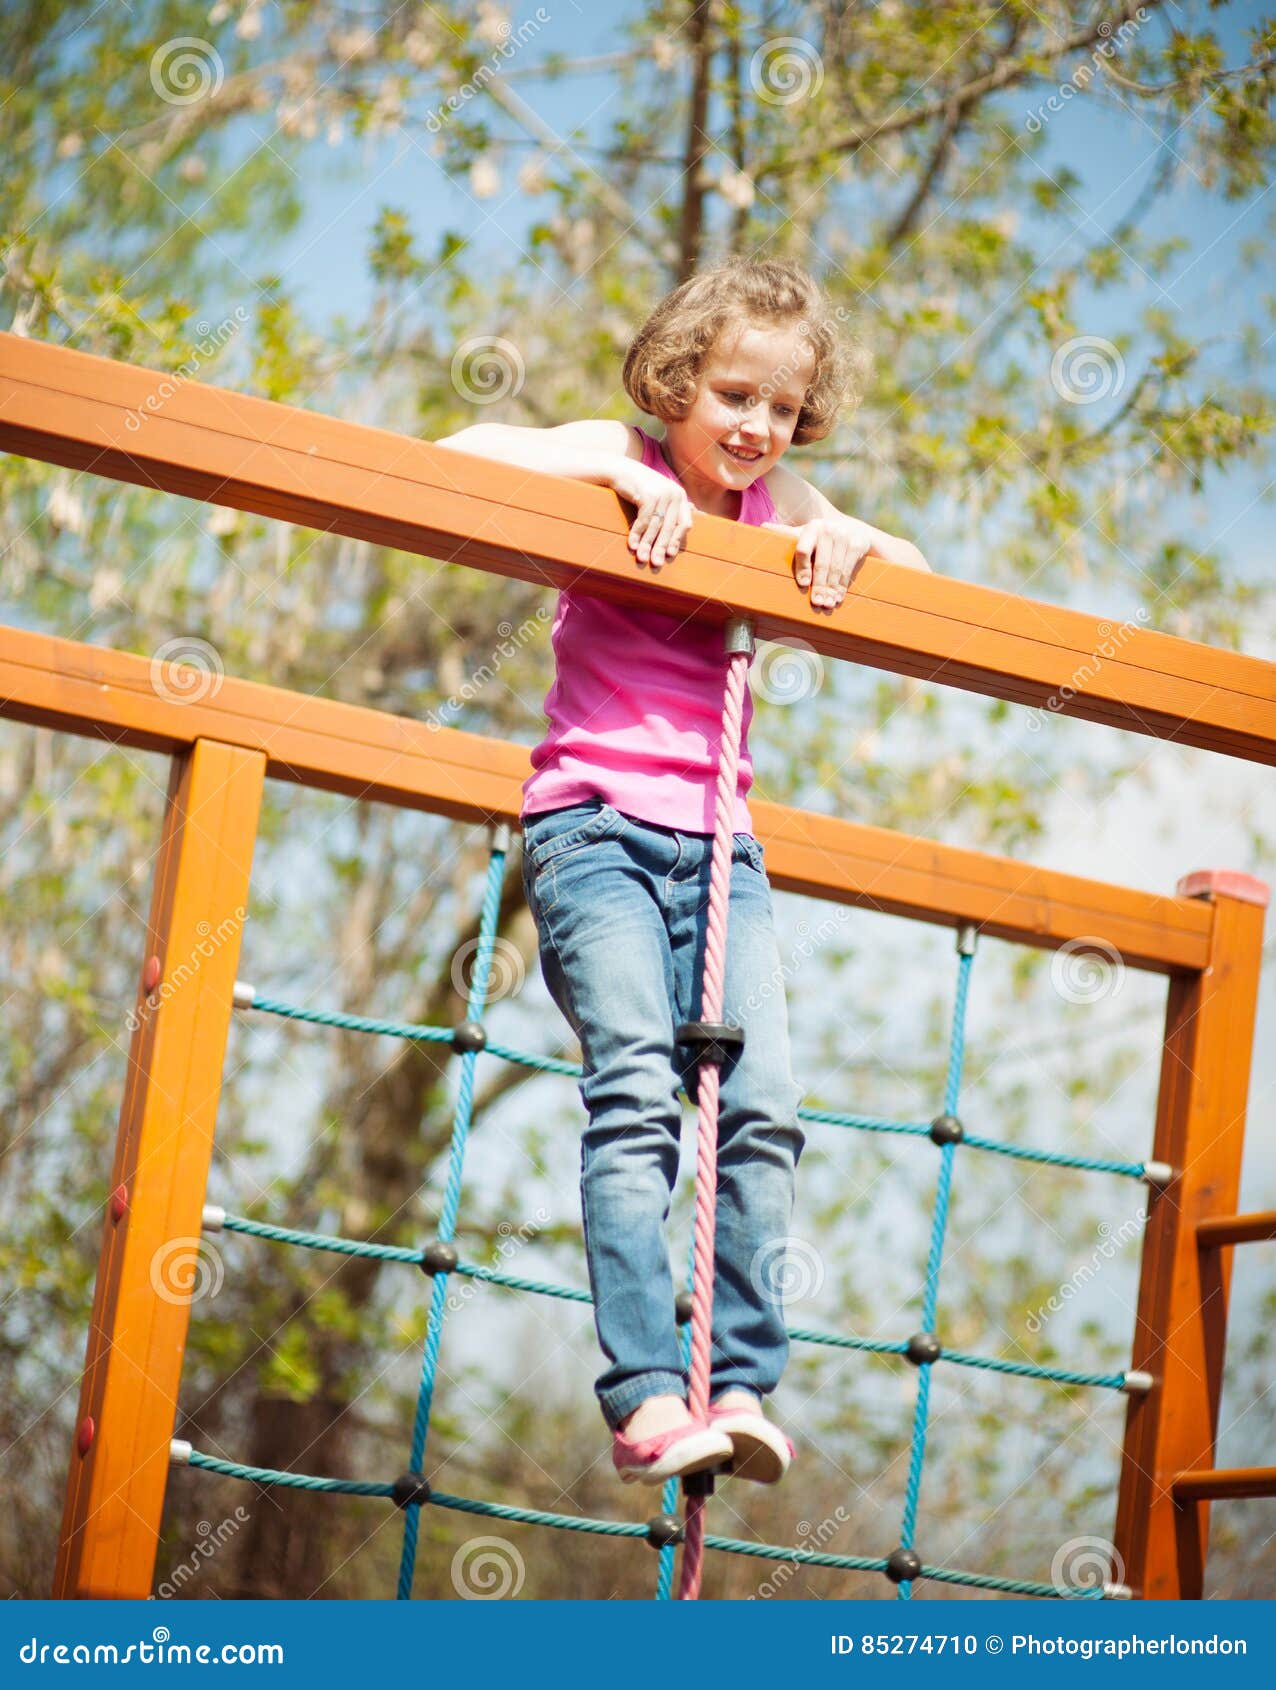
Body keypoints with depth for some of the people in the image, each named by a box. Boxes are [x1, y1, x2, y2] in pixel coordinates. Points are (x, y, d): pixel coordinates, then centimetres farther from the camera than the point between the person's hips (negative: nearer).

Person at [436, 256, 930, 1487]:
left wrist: (847, 542, 2)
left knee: (764, 1106, -12)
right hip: (594, 821, -5)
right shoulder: (621, 460, 4)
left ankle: (740, 1383, -11)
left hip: (719, 843, 5)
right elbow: (460, 454, -9)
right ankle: (645, 1396, -28)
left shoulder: (775, 503, 16)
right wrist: (620, 476, -15)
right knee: (635, 1091, -21)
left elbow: (916, 576, 23)